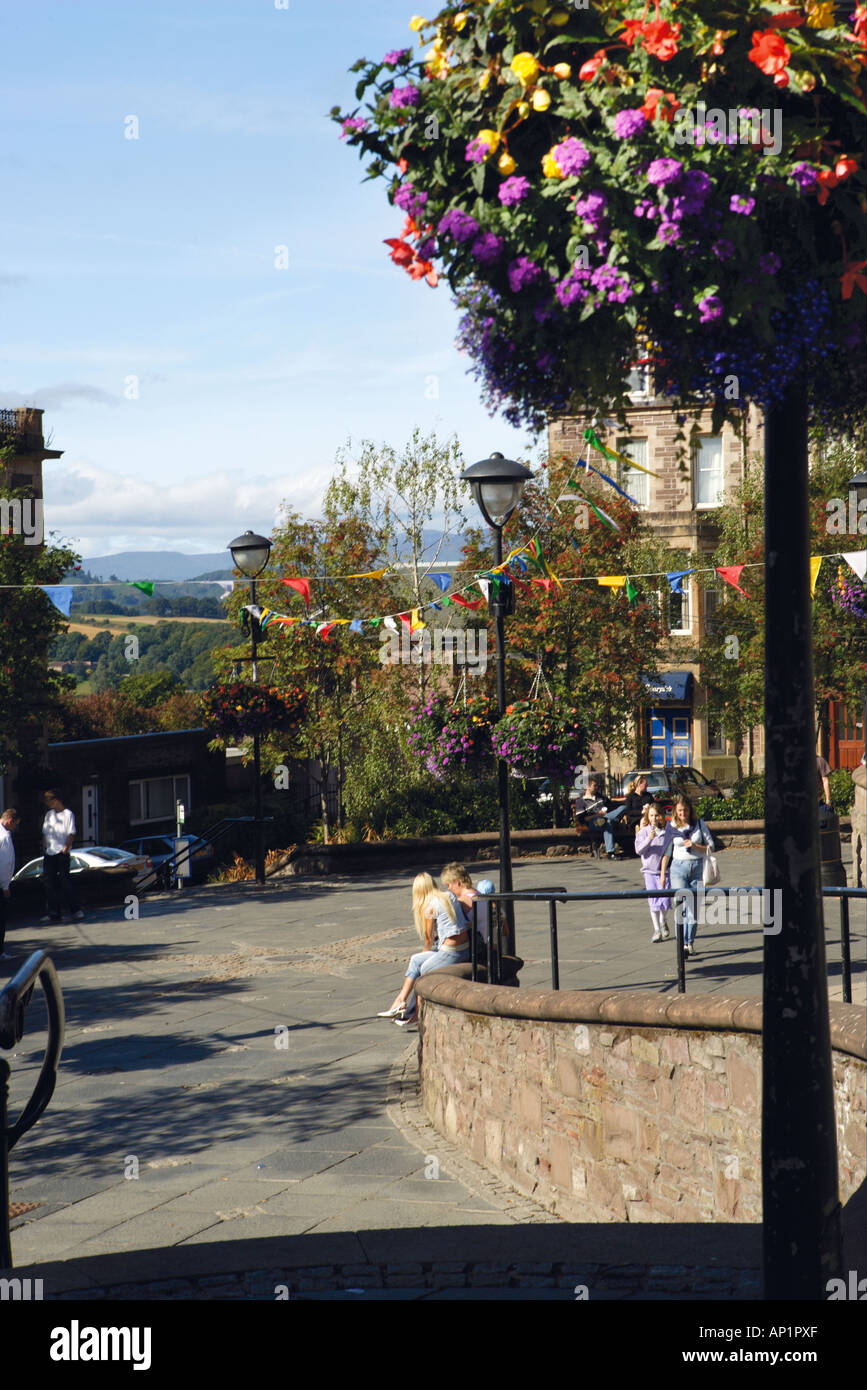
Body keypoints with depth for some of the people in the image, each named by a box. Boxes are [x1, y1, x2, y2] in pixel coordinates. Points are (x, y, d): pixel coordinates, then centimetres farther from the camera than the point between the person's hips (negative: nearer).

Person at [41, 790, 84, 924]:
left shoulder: (68, 814, -3)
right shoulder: (49, 814, 15)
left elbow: (72, 834, -7)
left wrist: (66, 848, -14)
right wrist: (44, 847, 8)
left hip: (62, 853, -6)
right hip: (49, 854, 6)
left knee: (64, 882, -8)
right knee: (49, 883, 2)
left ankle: (74, 910, 1)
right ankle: (54, 913, 6)